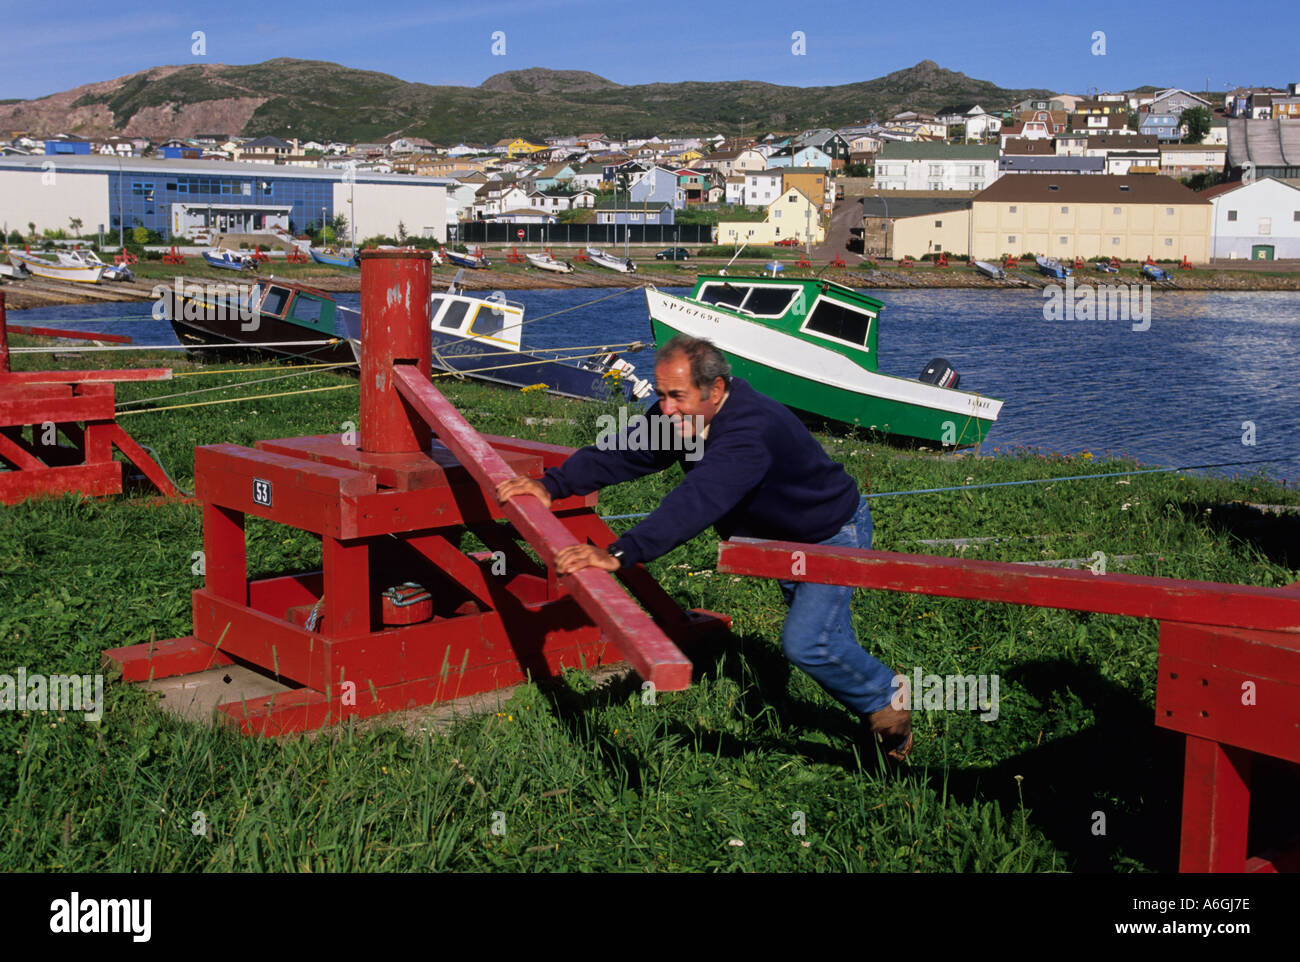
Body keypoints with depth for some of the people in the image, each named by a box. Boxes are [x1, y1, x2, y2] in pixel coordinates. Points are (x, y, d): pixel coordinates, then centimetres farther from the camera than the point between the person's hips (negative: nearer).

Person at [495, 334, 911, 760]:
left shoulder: (749, 431, -42)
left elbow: (698, 502, -54)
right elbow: (624, 451, -12)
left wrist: (620, 554, -62)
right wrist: (552, 485, -25)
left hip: (832, 534, -9)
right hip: (782, 538, 9)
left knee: (806, 642, -20)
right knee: (820, 628, 21)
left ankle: (888, 703, 4)